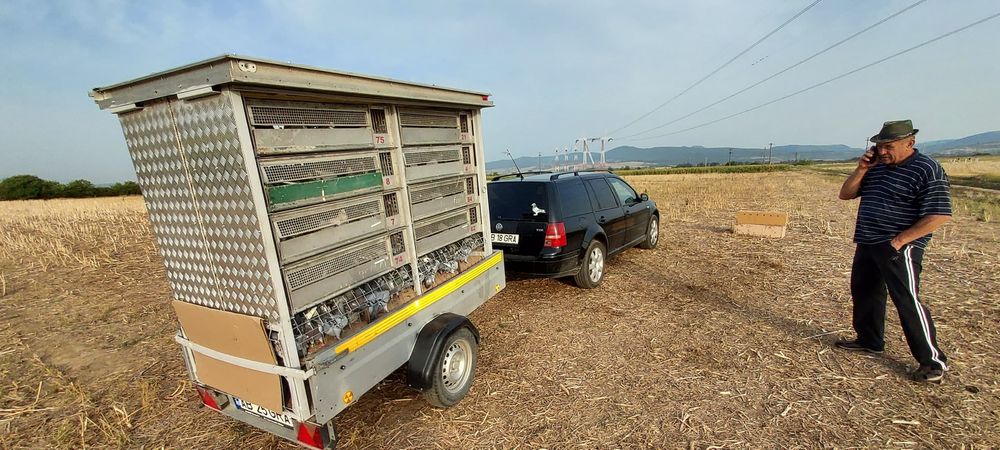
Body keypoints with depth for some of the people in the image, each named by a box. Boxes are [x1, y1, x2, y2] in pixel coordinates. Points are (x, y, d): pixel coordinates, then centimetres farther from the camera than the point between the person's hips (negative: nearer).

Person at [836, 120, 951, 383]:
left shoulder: (926, 170, -12)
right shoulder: (876, 167, 9)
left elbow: (939, 216, -17)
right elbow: (845, 194, 8)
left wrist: (900, 240, -19)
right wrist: (861, 169, -6)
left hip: (898, 248, -8)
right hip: (867, 244, 8)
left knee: (907, 302, -5)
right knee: (863, 292, 16)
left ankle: (933, 360, 10)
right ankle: (869, 341, 32)